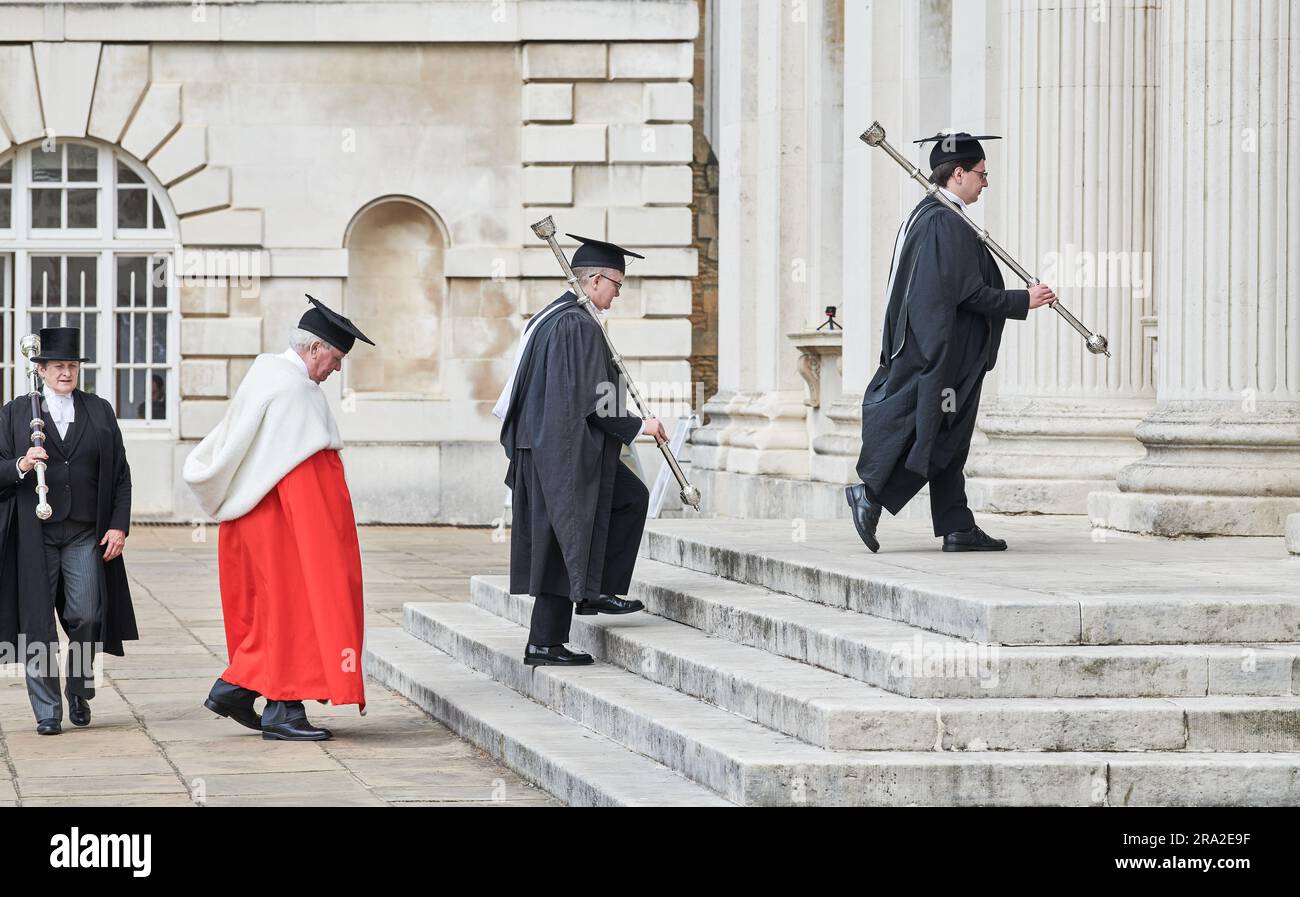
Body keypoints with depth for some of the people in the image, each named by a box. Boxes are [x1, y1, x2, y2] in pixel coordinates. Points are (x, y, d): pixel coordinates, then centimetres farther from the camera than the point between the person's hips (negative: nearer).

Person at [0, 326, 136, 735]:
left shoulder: (100, 411, 10)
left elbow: (120, 474, 10)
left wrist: (119, 526, 1)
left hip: (85, 535, 1)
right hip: (34, 536, -1)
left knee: (85, 617, -7)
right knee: (38, 624, -3)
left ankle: (80, 690, 19)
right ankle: (47, 711, 5)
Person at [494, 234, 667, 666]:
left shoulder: (551, 316, 14)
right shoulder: (580, 326, -17)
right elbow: (592, 399, -20)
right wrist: (638, 426, -9)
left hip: (543, 444, 10)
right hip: (567, 450, -10)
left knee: (632, 498, 17)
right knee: (564, 545, -3)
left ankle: (599, 592, 12)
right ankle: (545, 644, 2)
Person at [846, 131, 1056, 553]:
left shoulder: (924, 215, 14)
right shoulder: (948, 223, -17)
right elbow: (969, 293, -19)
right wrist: (1023, 301, -11)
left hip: (925, 345, 10)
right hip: (945, 352, -10)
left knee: (947, 438, 9)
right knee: (938, 436, -7)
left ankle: (958, 529, 9)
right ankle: (871, 494, -12)